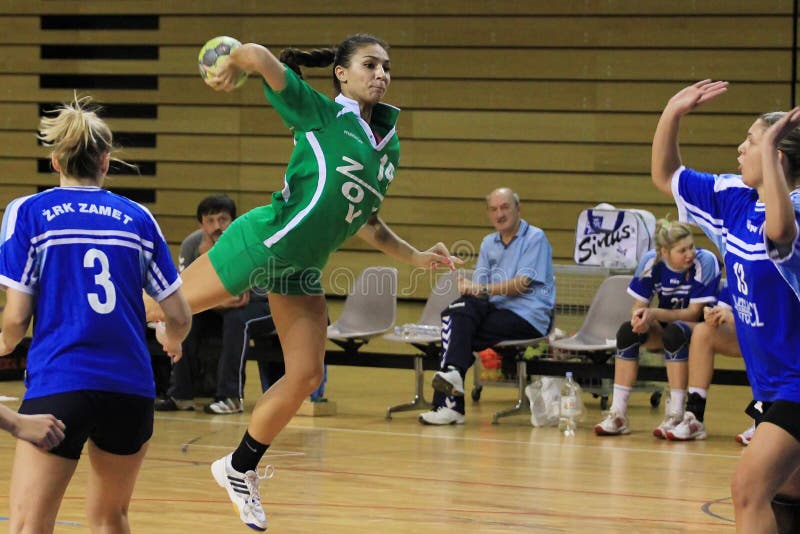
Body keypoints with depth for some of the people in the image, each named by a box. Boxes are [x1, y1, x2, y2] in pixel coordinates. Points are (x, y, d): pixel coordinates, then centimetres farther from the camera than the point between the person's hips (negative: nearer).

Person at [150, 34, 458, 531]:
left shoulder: (390, 143, 8)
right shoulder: (320, 113, -12)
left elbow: (364, 220, 19)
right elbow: (256, 54, -23)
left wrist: (415, 256, 11)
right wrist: (229, 68, -3)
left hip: (303, 267, 7)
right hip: (260, 243, -7)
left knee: (306, 376, 5)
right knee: (167, 306, -3)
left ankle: (241, 469, 22)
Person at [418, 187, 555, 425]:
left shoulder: (535, 238, -1)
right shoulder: (488, 243, 20)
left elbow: (523, 283, -12)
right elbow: (478, 287, 13)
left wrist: (484, 289, -20)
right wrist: (469, 289, -11)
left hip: (528, 316, -6)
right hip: (496, 310, 6)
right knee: (463, 309, -27)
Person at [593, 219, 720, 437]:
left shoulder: (705, 262, -22)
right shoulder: (651, 261, -12)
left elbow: (694, 313, -20)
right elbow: (639, 305, -6)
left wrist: (654, 314, -31)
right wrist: (640, 317, -31)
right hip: (665, 325, 4)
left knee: (674, 332, -37)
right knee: (627, 331, -26)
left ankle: (676, 415, -35)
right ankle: (618, 414, -24)